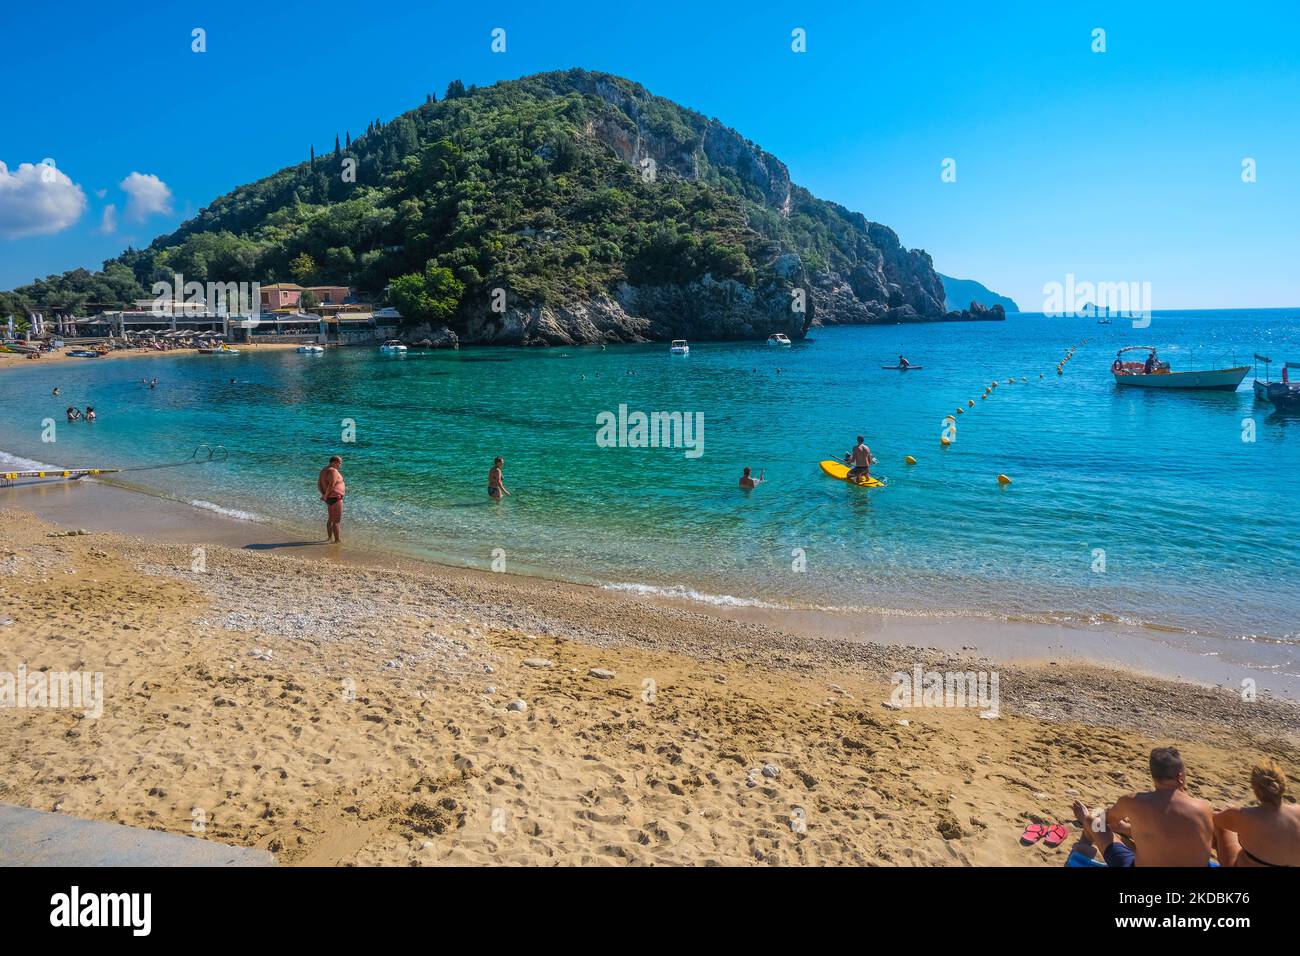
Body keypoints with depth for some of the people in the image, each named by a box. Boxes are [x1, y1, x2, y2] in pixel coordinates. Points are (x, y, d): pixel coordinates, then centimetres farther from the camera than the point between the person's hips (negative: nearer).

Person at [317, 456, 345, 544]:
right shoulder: (333, 471, -20)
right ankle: (337, 540, 2)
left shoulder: (324, 470, 10)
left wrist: (323, 494, -1)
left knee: (330, 518, 21)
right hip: (335, 498, -10)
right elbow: (331, 486, -27)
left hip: (329, 498, 10)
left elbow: (319, 483, 10)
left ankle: (329, 537, 29)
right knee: (337, 521, -3)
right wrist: (326, 496, -14)